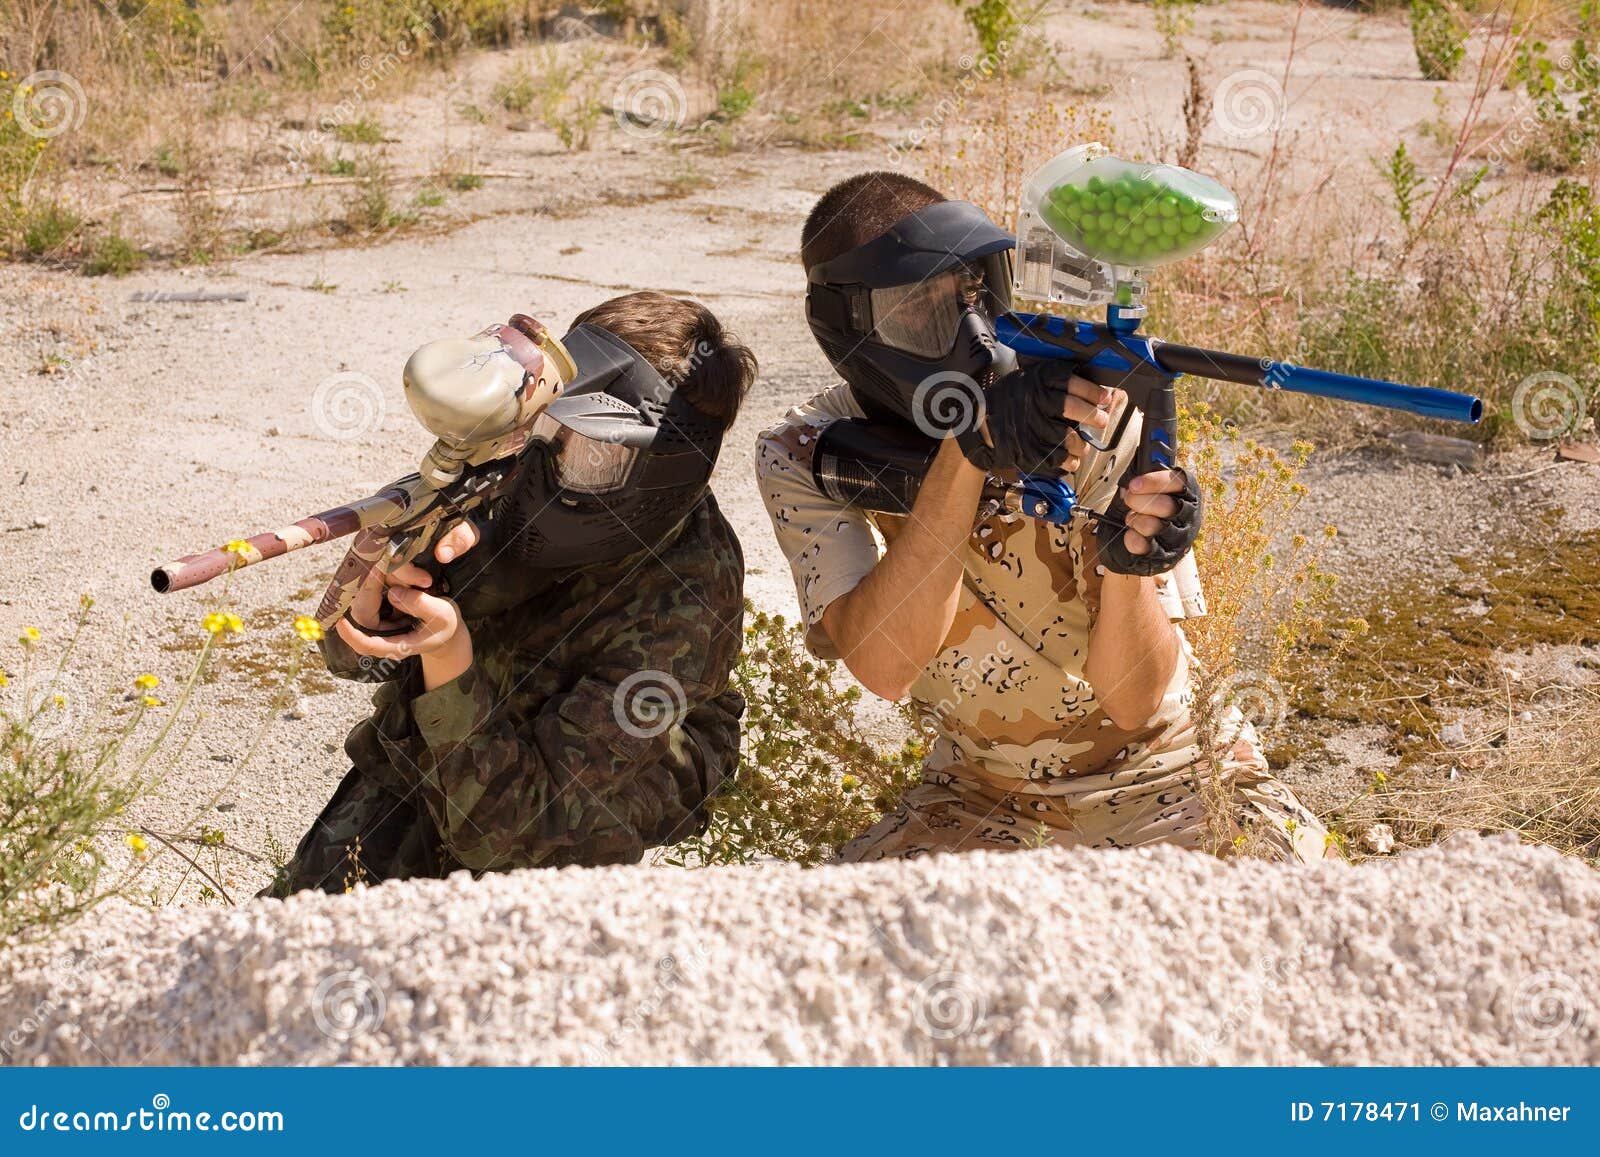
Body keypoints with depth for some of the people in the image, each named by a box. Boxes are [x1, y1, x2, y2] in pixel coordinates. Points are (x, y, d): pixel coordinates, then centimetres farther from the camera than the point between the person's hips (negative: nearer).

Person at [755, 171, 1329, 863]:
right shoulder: (805, 457, -13)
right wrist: (967, 449, -39)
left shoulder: (1091, 421, -18)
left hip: (1166, 779, -1)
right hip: (980, 798, 1)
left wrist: (1128, 564, -41)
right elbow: (882, 667, -30)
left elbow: (1131, 701, -19)